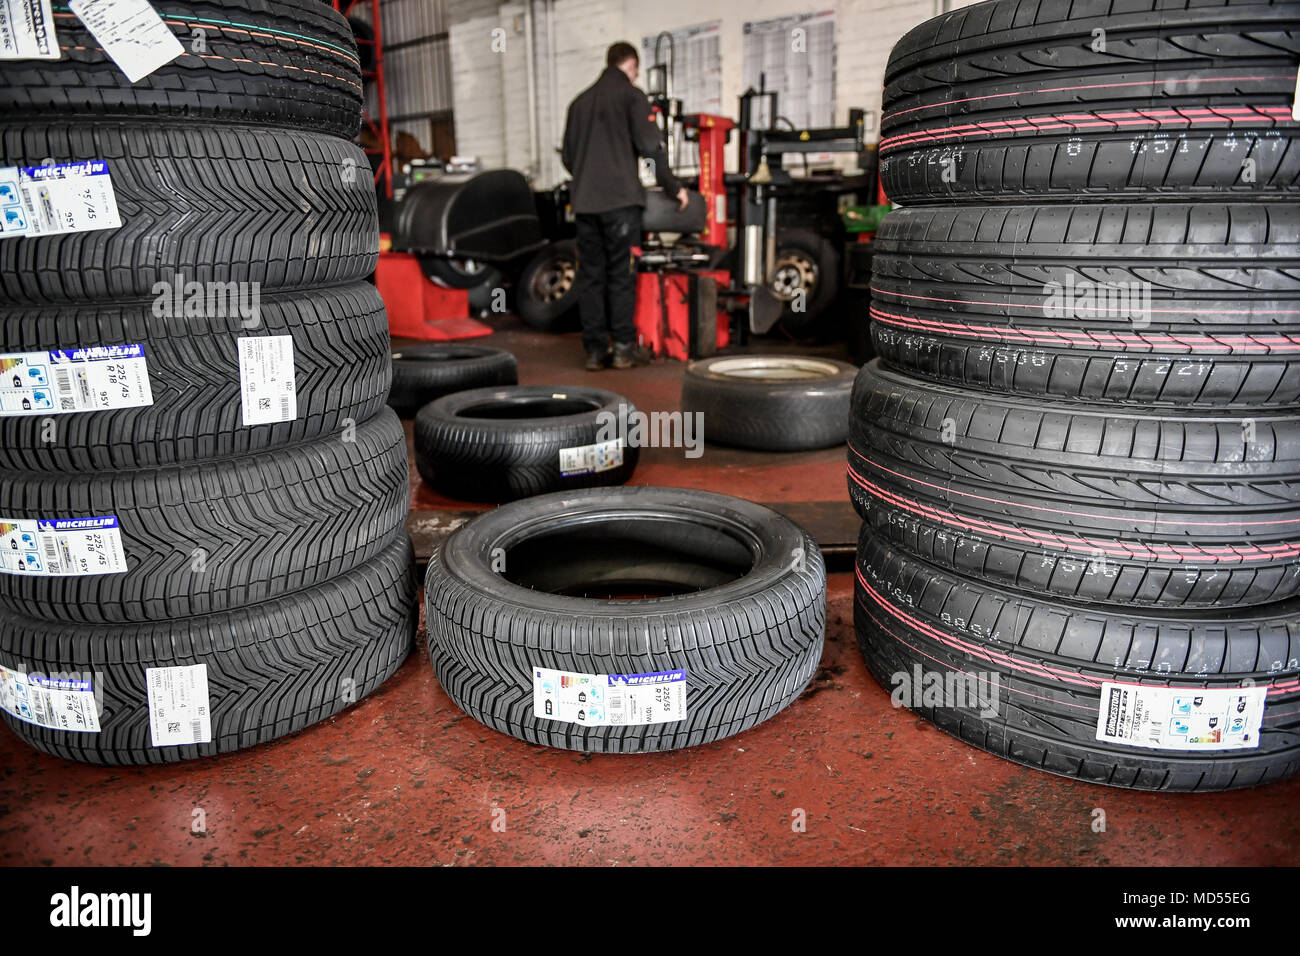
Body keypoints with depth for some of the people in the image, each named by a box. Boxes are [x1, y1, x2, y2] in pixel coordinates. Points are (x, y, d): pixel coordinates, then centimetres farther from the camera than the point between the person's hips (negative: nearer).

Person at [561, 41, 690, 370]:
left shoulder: (580, 101, 20)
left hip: (585, 200, 5)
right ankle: (623, 348, 0)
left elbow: (567, 155, 23)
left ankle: (595, 349, 6)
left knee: (590, 274, 5)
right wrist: (673, 186, 2)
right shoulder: (631, 96, 0)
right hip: (620, 198, -5)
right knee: (621, 274, -2)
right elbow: (650, 146, -8)